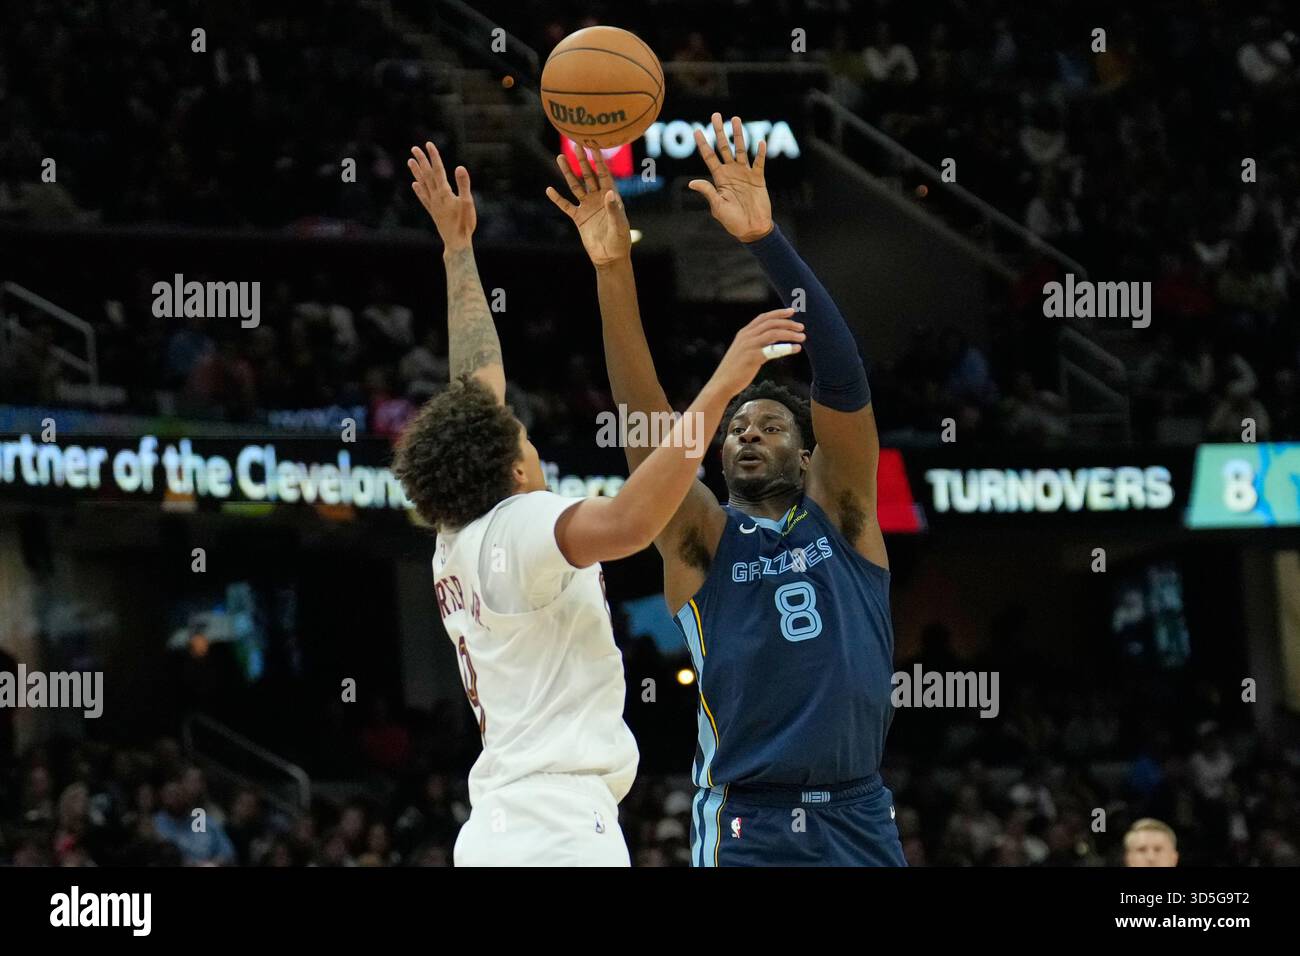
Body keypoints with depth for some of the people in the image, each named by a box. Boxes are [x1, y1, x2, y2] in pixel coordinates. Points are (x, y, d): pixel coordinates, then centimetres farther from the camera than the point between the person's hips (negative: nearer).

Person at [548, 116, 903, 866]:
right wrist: (615, 274, -19)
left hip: (860, 824, 2)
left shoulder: (841, 518, 9)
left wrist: (766, 241, -15)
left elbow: (844, 382, -3)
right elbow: (647, 423, -6)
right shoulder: (701, 541, 8)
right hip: (747, 830, -1)